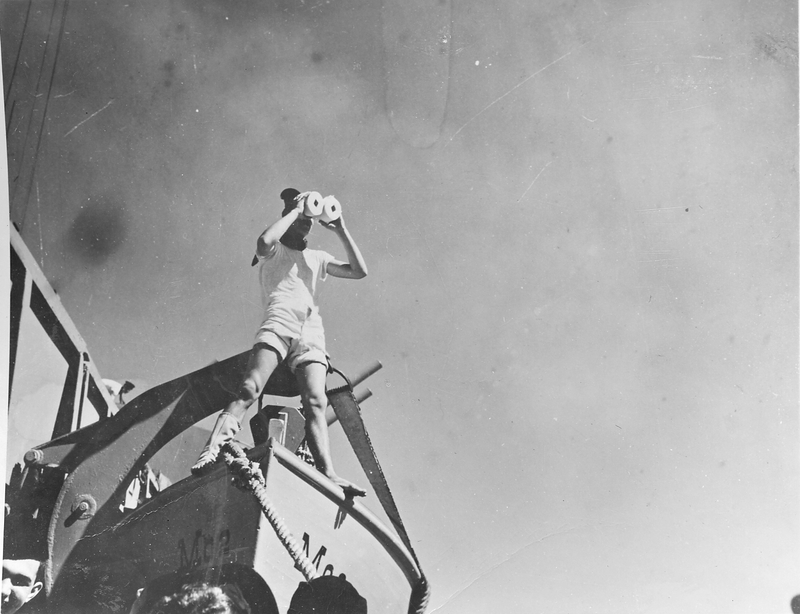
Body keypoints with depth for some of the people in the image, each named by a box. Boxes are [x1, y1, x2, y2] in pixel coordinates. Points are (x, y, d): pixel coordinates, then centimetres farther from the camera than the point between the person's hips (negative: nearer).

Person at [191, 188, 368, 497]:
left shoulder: (317, 258, 32)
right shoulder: (275, 250, 20)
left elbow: (359, 271, 24)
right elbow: (263, 243, -7)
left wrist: (341, 230, 20)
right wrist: (294, 209, 3)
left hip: (311, 332, 4)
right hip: (279, 323, -3)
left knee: (316, 403, -16)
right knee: (250, 388, -25)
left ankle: (328, 475, -30)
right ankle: (211, 450, -35)